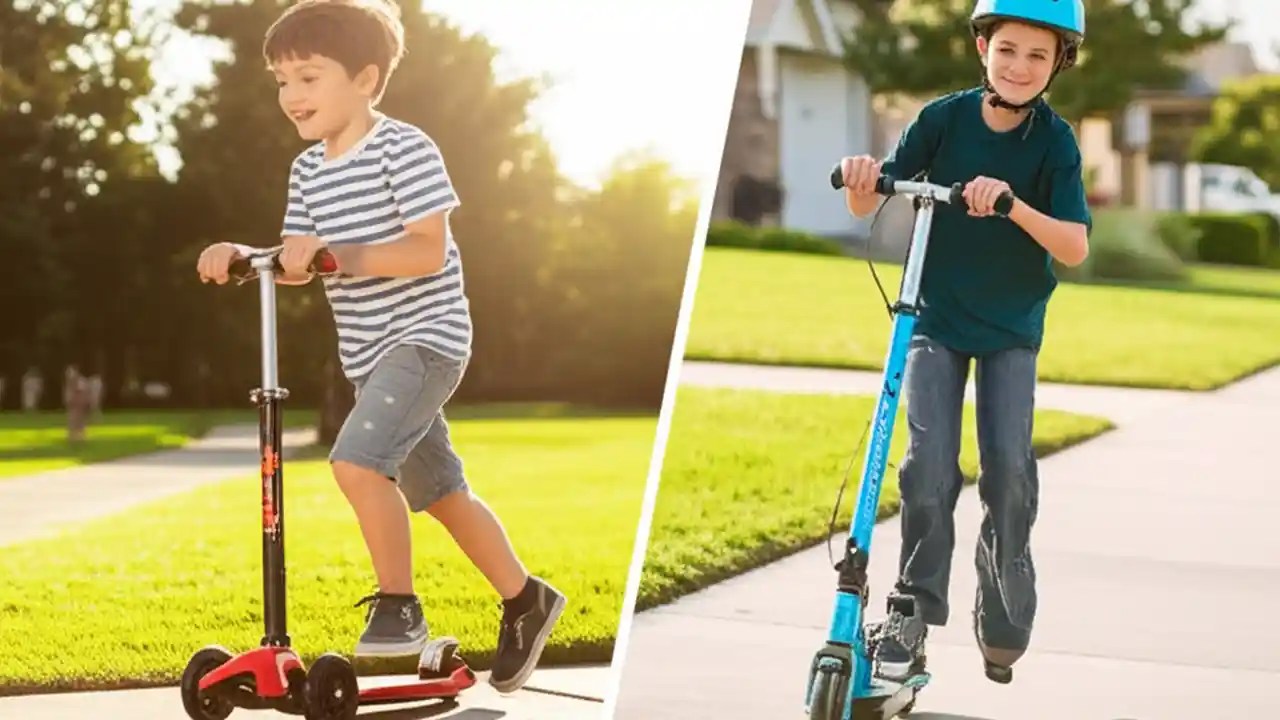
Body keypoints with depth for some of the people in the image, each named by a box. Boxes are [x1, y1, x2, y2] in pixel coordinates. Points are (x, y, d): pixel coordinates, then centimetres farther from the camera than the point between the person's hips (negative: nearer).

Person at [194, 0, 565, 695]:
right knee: (437, 489, 15)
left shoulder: (404, 149, -15)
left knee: (357, 460, -25)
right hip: (371, 351, 9)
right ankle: (525, 600, 31)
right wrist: (241, 257, -8)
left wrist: (338, 253, -28)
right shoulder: (308, 170, 9)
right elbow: (298, 267, 10)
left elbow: (428, 251, -21)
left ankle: (398, 606, -9)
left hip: (425, 335, -9)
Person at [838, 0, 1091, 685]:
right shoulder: (945, 117, -9)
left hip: (1012, 327, 0)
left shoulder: (1055, 142, -12)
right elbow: (868, 203, -8)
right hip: (936, 318, 0)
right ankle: (913, 610, -4)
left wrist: (1014, 204, -37)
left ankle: (1003, 626, 7)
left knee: (1009, 467, -10)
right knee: (930, 458, -15)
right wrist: (860, 178, -31)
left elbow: (1075, 248, -21)